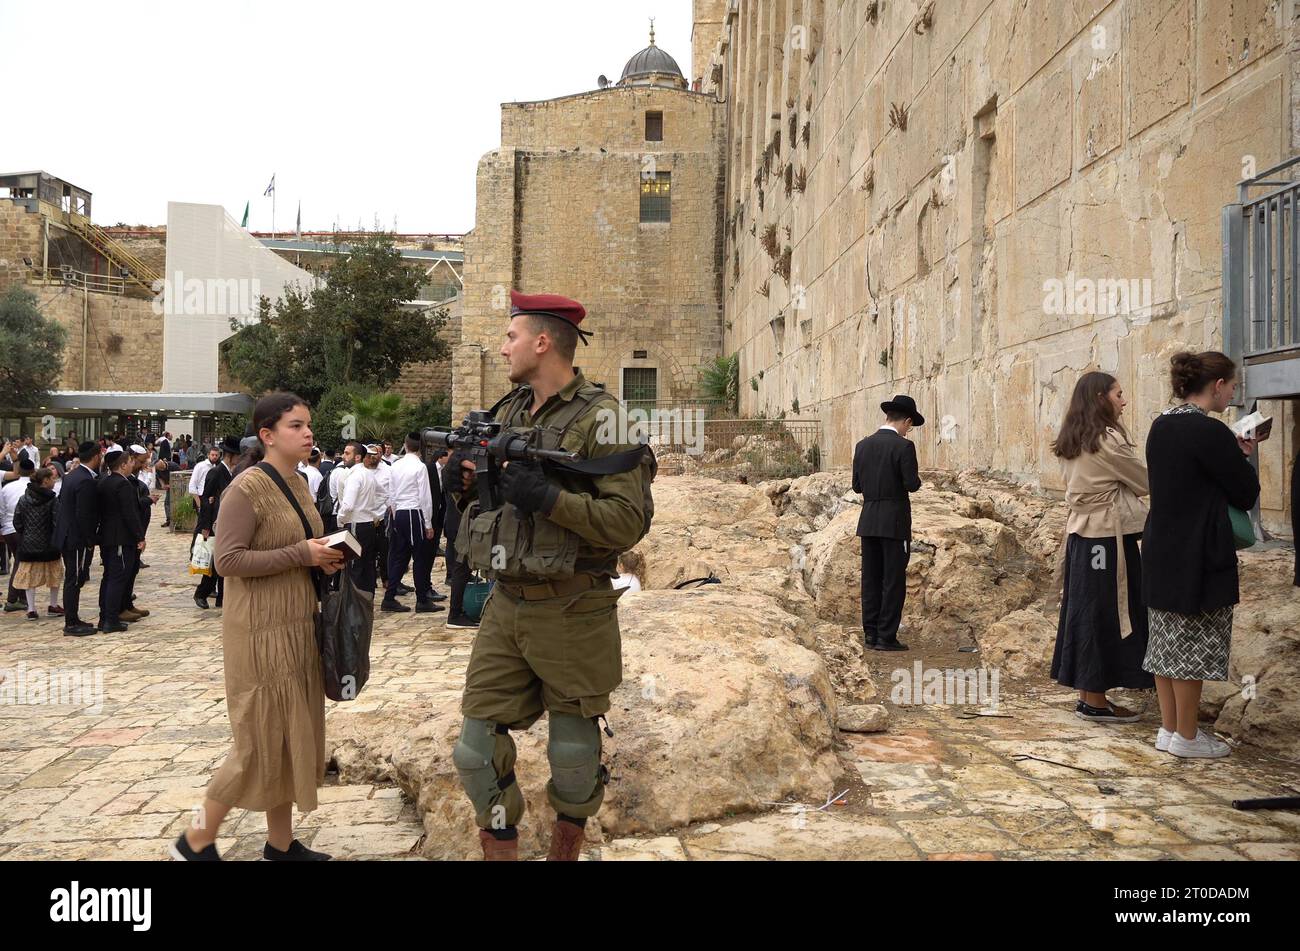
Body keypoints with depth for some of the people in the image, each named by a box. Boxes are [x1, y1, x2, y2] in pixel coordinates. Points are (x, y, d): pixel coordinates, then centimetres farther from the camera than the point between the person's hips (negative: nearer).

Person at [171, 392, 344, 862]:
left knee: (292, 738, 14)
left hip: (298, 628, 9)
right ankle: (196, 841, 18)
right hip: (262, 631, -8)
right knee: (261, 744, -1)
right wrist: (301, 554, -21)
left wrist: (324, 557, 3)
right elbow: (227, 560, -22)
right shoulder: (248, 488, -15)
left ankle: (280, 843, 26)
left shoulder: (299, 483, 10)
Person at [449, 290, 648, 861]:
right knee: (478, 751, 6)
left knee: (574, 759, 10)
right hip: (505, 605, 6)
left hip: (571, 613, -5)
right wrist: (466, 483, -2)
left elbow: (628, 523, -18)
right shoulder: (508, 411, 10)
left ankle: (565, 851, 35)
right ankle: (500, 851, 24)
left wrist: (549, 497, -25)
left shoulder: (599, 416, -11)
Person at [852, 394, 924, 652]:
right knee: (894, 581, 1)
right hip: (894, 522, -6)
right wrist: (915, 477, 7)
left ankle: (871, 634, 15)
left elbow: (857, 486, 9)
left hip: (868, 521, 6)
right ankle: (886, 637, 1)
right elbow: (912, 484, -14)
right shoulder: (904, 447, -11)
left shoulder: (862, 446, 7)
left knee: (871, 579, 11)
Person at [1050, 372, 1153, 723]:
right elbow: (1145, 481, -4)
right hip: (1109, 536, -8)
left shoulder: (1071, 441, 12)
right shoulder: (1108, 439, -14)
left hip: (1081, 535, 8)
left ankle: (1086, 694, 18)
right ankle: (1095, 701, 5)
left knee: (1085, 611, 11)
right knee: (1106, 614, -1)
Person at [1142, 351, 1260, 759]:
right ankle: (1186, 736, 14)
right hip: (1198, 556, -8)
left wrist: (1230, 454, 8)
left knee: (1167, 640, 14)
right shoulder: (1210, 432, -18)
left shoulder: (1161, 426, 7)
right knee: (1195, 643, 3)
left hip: (1161, 551, 8)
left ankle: (1169, 728, 24)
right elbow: (1247, 494, -10)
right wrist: (1242, 457, 7)